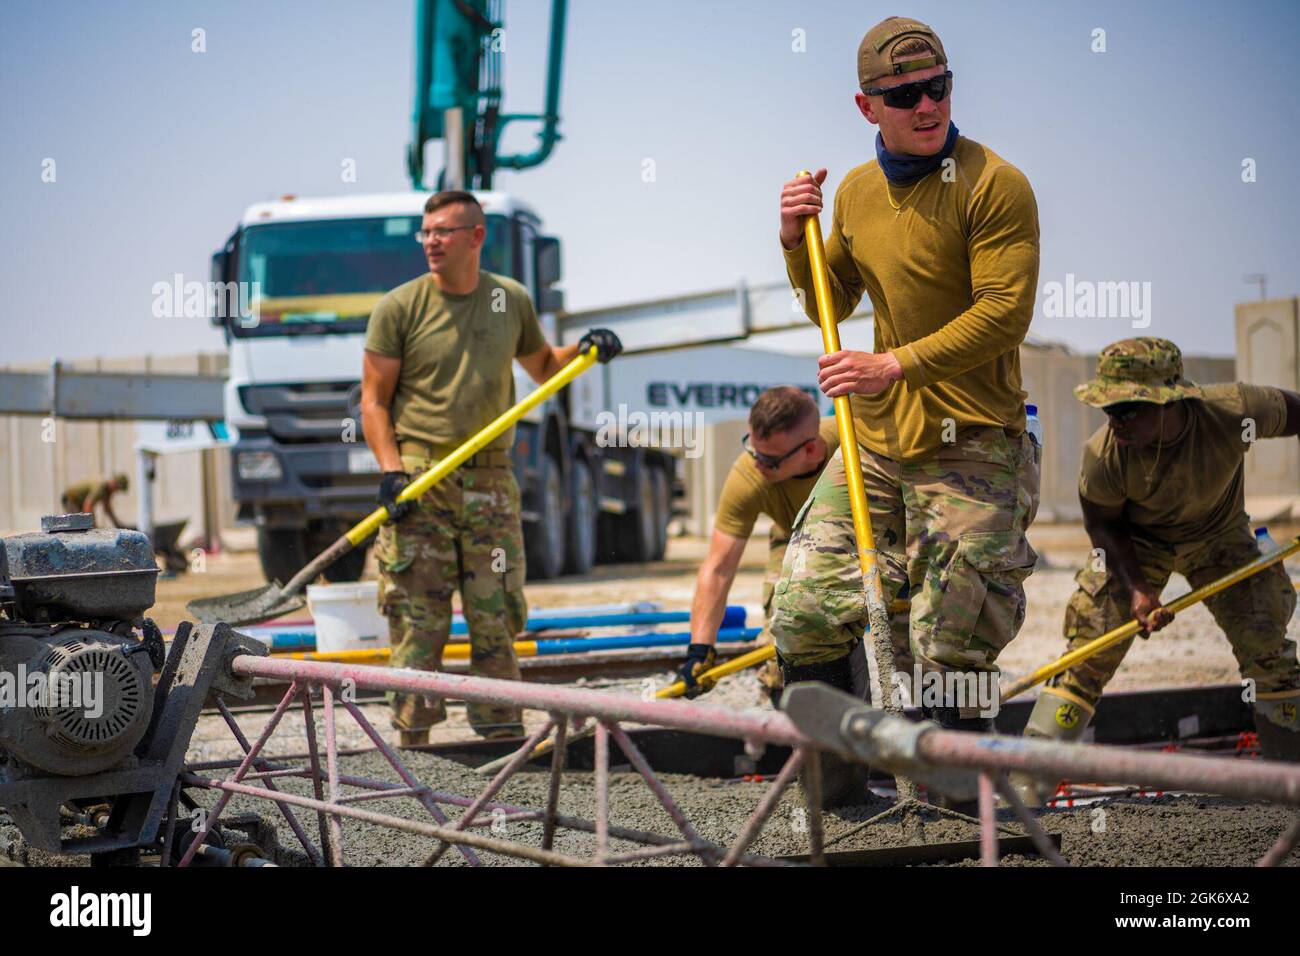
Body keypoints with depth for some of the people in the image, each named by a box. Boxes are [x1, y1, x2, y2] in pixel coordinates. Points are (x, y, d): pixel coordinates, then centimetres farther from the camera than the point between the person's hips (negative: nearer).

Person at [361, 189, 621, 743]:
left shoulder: (511, 301, 11)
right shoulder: (399, 308, 1)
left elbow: (541, 367, 28)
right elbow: (374, 400, 1)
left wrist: (583, 351, 7)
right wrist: (391, 471, -11)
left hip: (490, 477, 3)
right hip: (419, 474, -3)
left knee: (497, 614, 3)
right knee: (416, 616, -4)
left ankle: (502, 731, 11)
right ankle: (413, 735, 2)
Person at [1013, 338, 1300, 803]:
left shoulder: (1233, 412, -35)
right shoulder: (1103, 454, -33)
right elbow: (1103, 523, -14)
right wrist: (1136, 588, -25)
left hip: (1219, 537, 1)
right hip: (1134, 542, -1)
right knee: (1088, 652, -10)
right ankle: (1029, 781, -7)